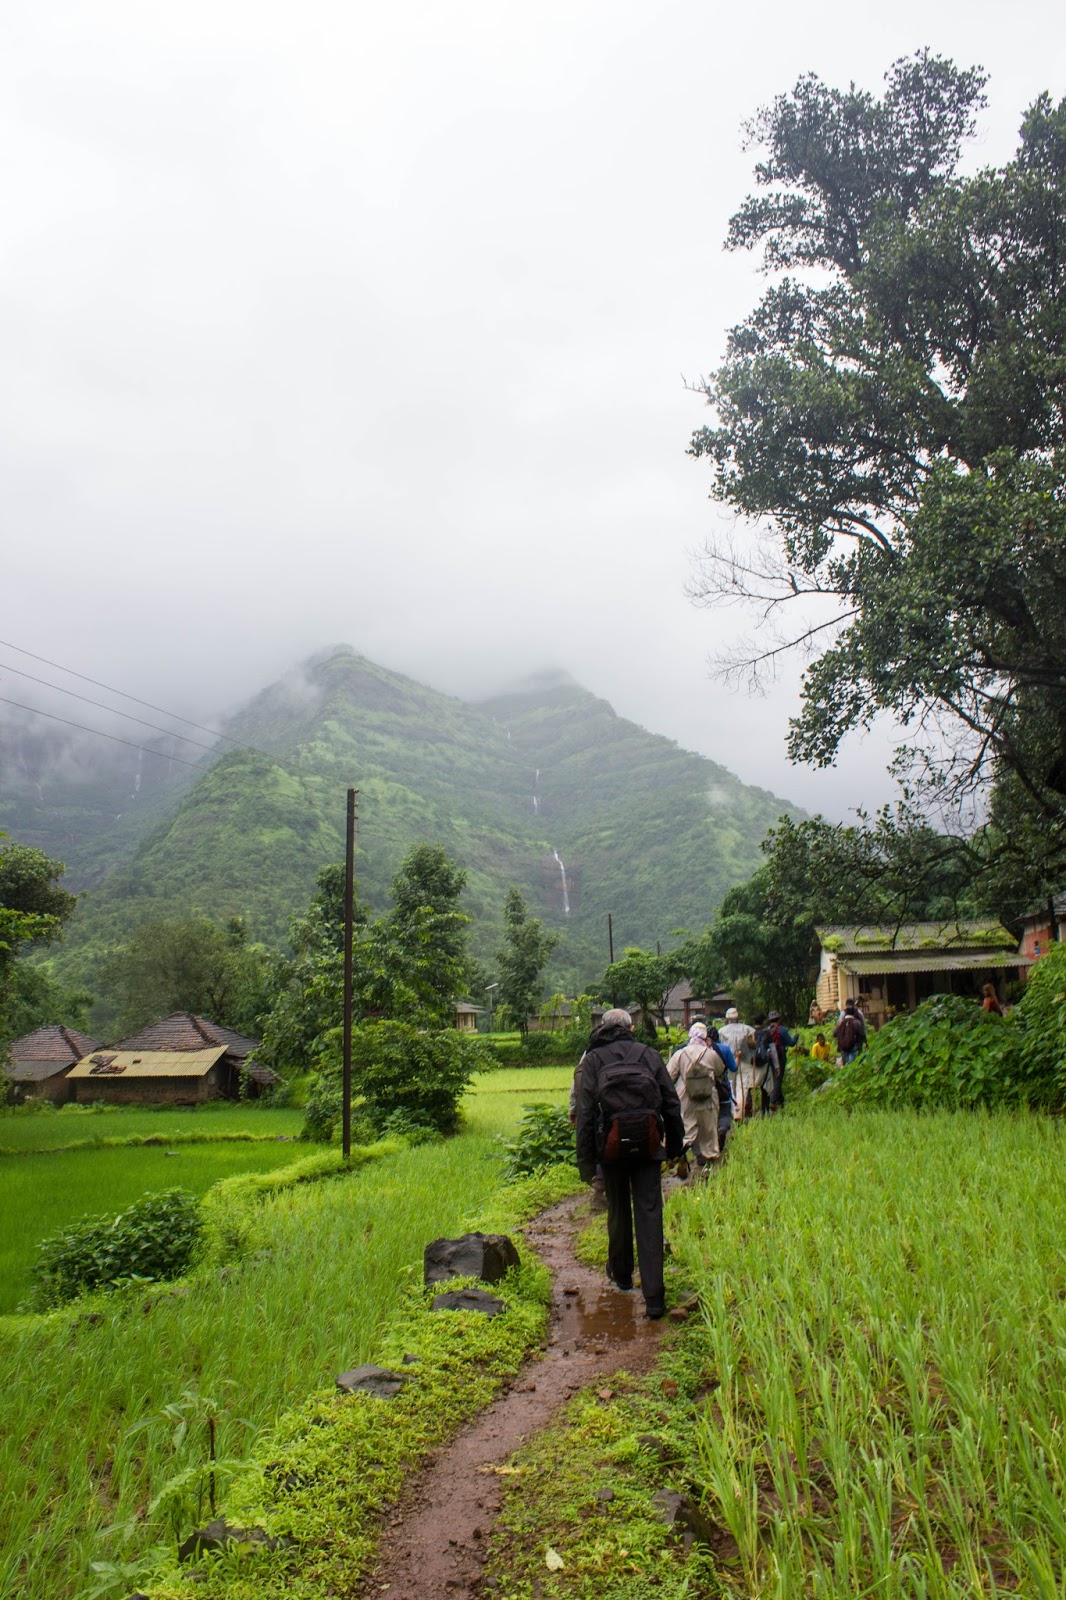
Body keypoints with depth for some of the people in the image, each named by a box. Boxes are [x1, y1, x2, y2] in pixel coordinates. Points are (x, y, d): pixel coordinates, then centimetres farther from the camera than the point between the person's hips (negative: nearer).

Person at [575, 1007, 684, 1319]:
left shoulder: (593, 1059, 2)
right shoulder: (649, 1054, 7)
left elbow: (585, 1112, -4)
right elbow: (672, 1104, 7)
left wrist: (585, 1161, -1)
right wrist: (675, 1146, 16)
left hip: (612, 1145, 0)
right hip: (648, 1145, 1)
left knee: (618, 1211, 18)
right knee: (649, 1214, 1)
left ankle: (621, 1273, 37)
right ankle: (654, 1296, -4)